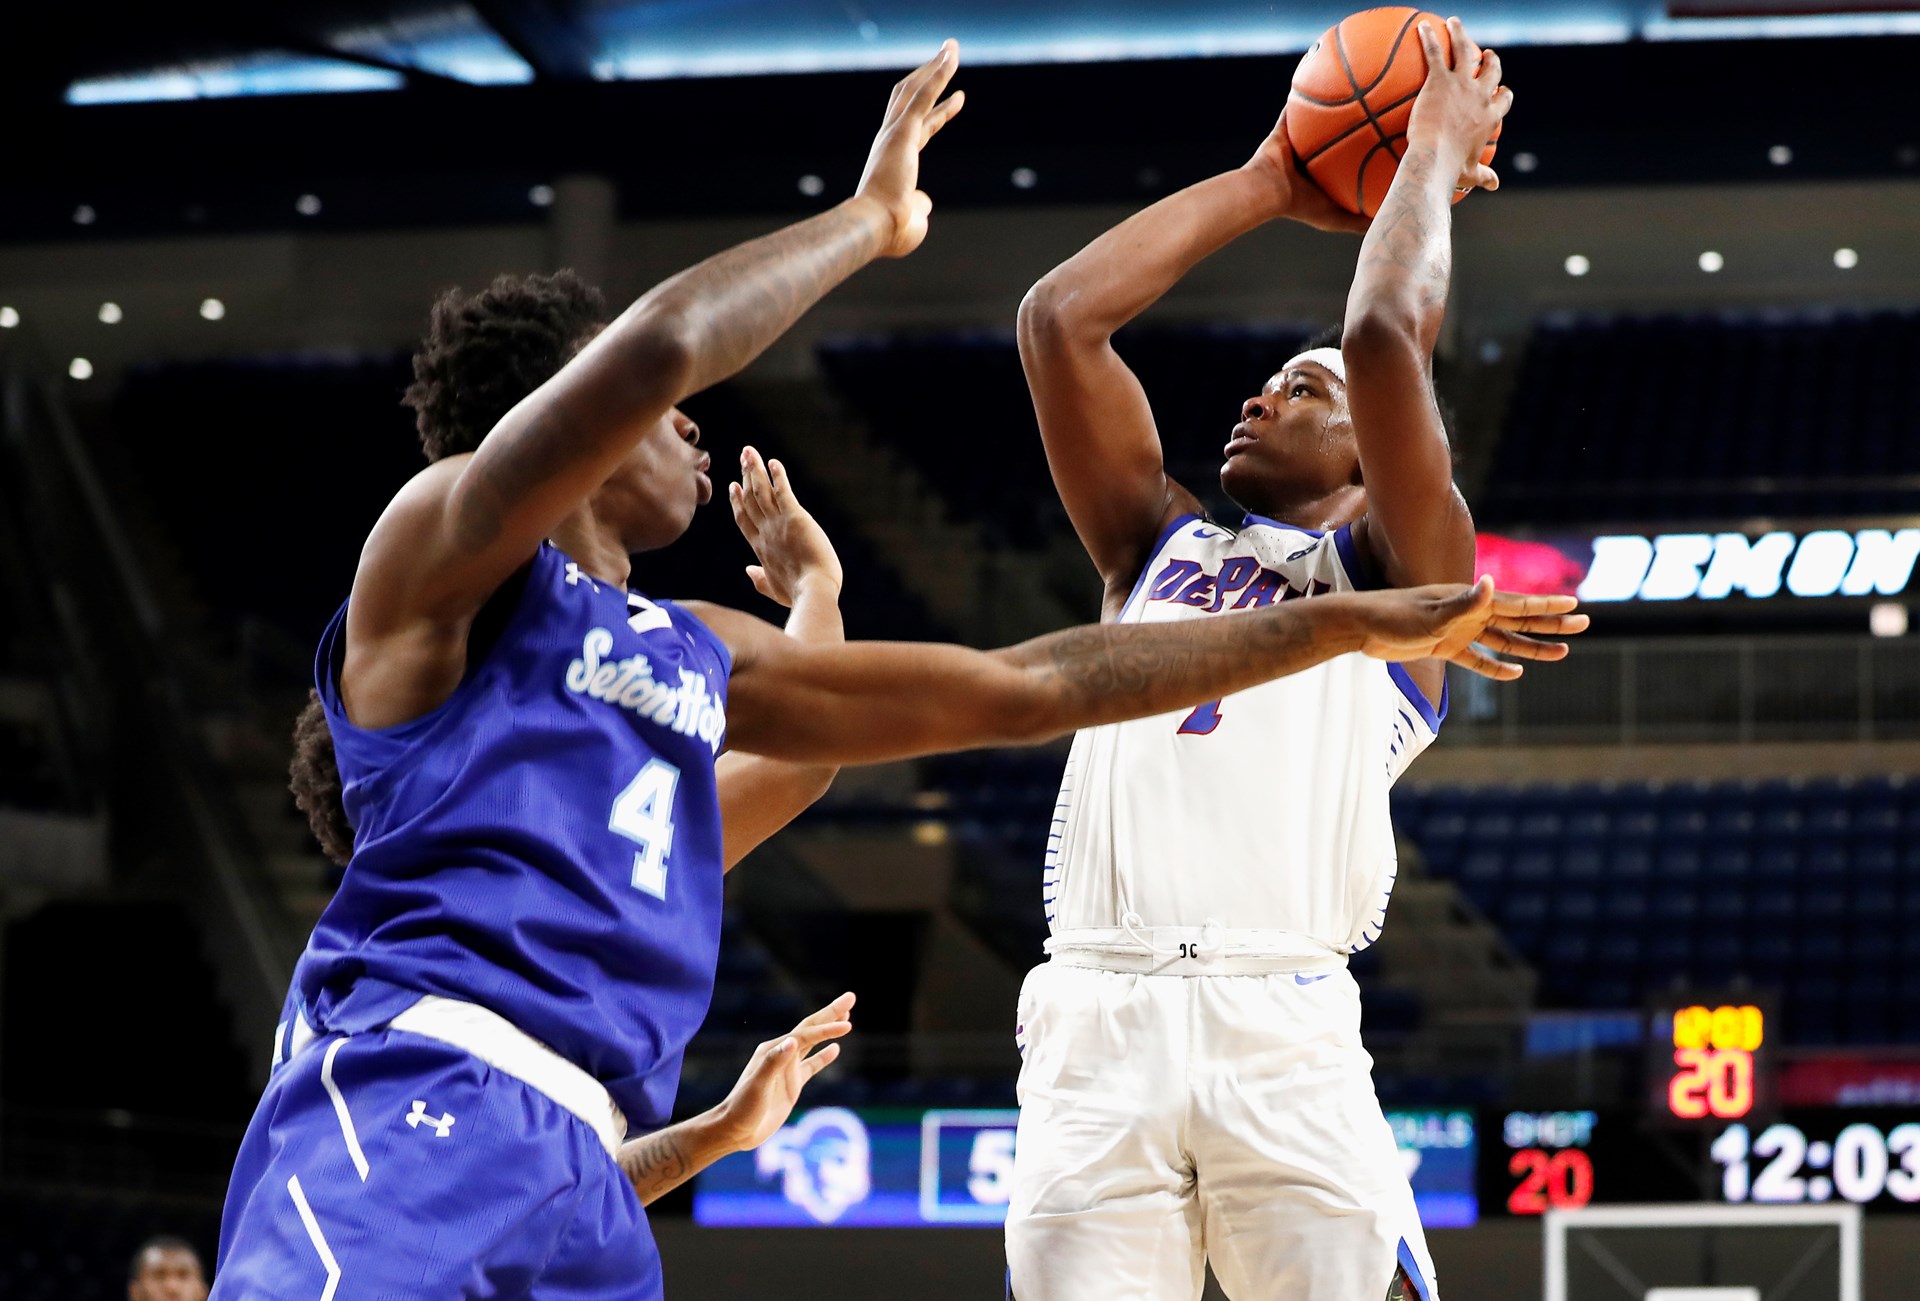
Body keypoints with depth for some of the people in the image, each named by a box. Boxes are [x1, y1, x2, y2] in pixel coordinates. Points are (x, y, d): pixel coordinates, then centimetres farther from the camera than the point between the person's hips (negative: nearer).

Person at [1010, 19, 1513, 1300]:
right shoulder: (1159, 543, 27)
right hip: (1096, 1030, 4)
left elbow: (1388, 339, 0)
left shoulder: (1397, 569, 15)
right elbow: (1060, 318, 20)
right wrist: (1266, 187, 26)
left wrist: (1436, 153, 15)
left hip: (1286, 1032, -3)